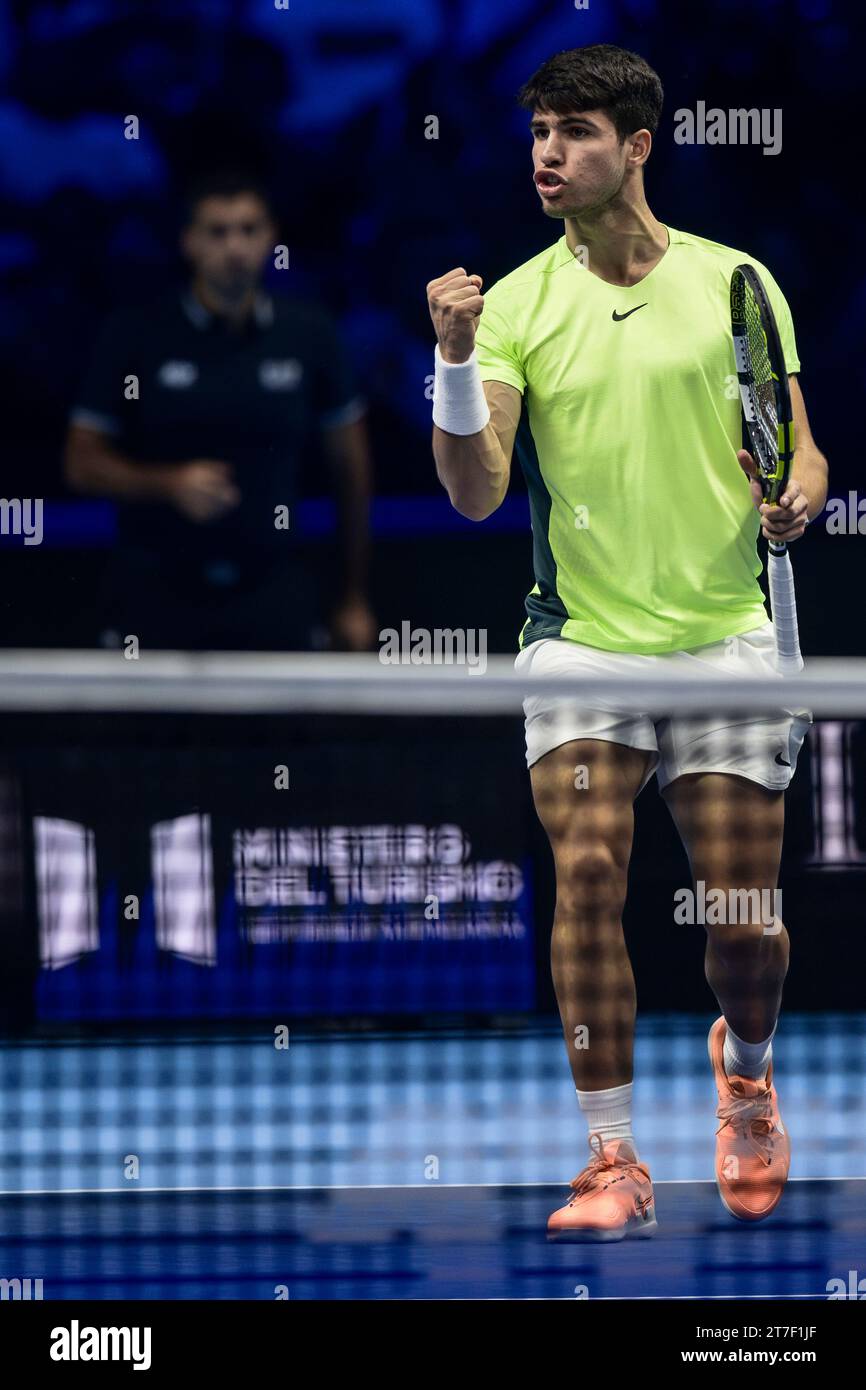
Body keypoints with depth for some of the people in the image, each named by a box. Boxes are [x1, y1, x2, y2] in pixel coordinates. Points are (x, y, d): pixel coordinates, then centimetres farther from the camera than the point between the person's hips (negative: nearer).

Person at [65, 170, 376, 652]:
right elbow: (83, 463, 1)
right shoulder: (135, 336, -2)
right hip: (155, 589, -1)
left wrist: (354, 599, 11)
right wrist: (169, 483, -17)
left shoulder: (309, 335, 3)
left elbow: (350, 467, 11)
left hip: (273, 591, 1)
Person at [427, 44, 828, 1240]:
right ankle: (612, 1160, -7)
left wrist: (796, 500, -14)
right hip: (583, 637, 0)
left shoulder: (733, 282, 1)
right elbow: (477, 492, -8)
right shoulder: (518, 303, 1)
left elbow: (800, 450, 8)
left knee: (745, 914, 2)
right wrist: (456, 359, -23)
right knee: (587, 873, -15)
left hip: (724, 635, 0)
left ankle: (745, 1069, 36)